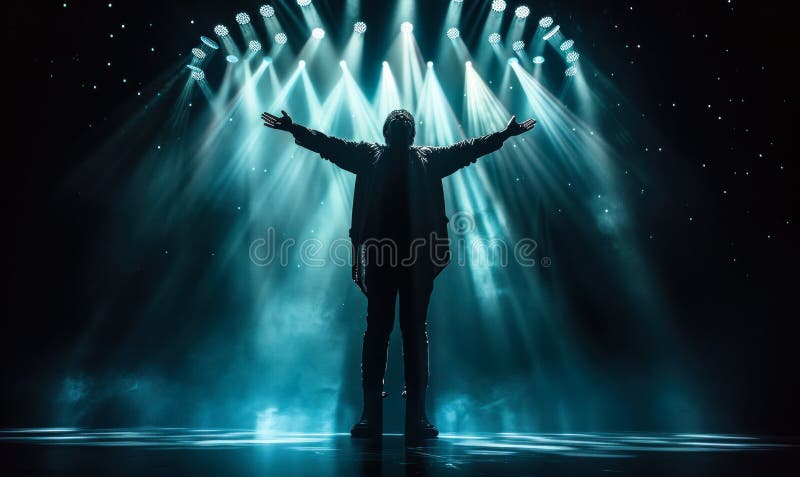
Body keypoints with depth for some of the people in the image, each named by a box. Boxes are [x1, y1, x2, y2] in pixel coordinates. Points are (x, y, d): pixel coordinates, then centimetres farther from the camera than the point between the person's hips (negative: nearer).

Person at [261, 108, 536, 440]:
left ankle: (416, 415, 10)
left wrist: (505, 134, 14)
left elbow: (468, 148, 17)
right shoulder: (370, 155, 13)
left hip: (418, 255, 1)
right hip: (379, 253, -1)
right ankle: (371, 414, 7)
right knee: (377, 329, 2)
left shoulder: (429, 158, 16)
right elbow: (331, 145, 11)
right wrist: (294, 128, 6)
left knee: (415, 330, 4)